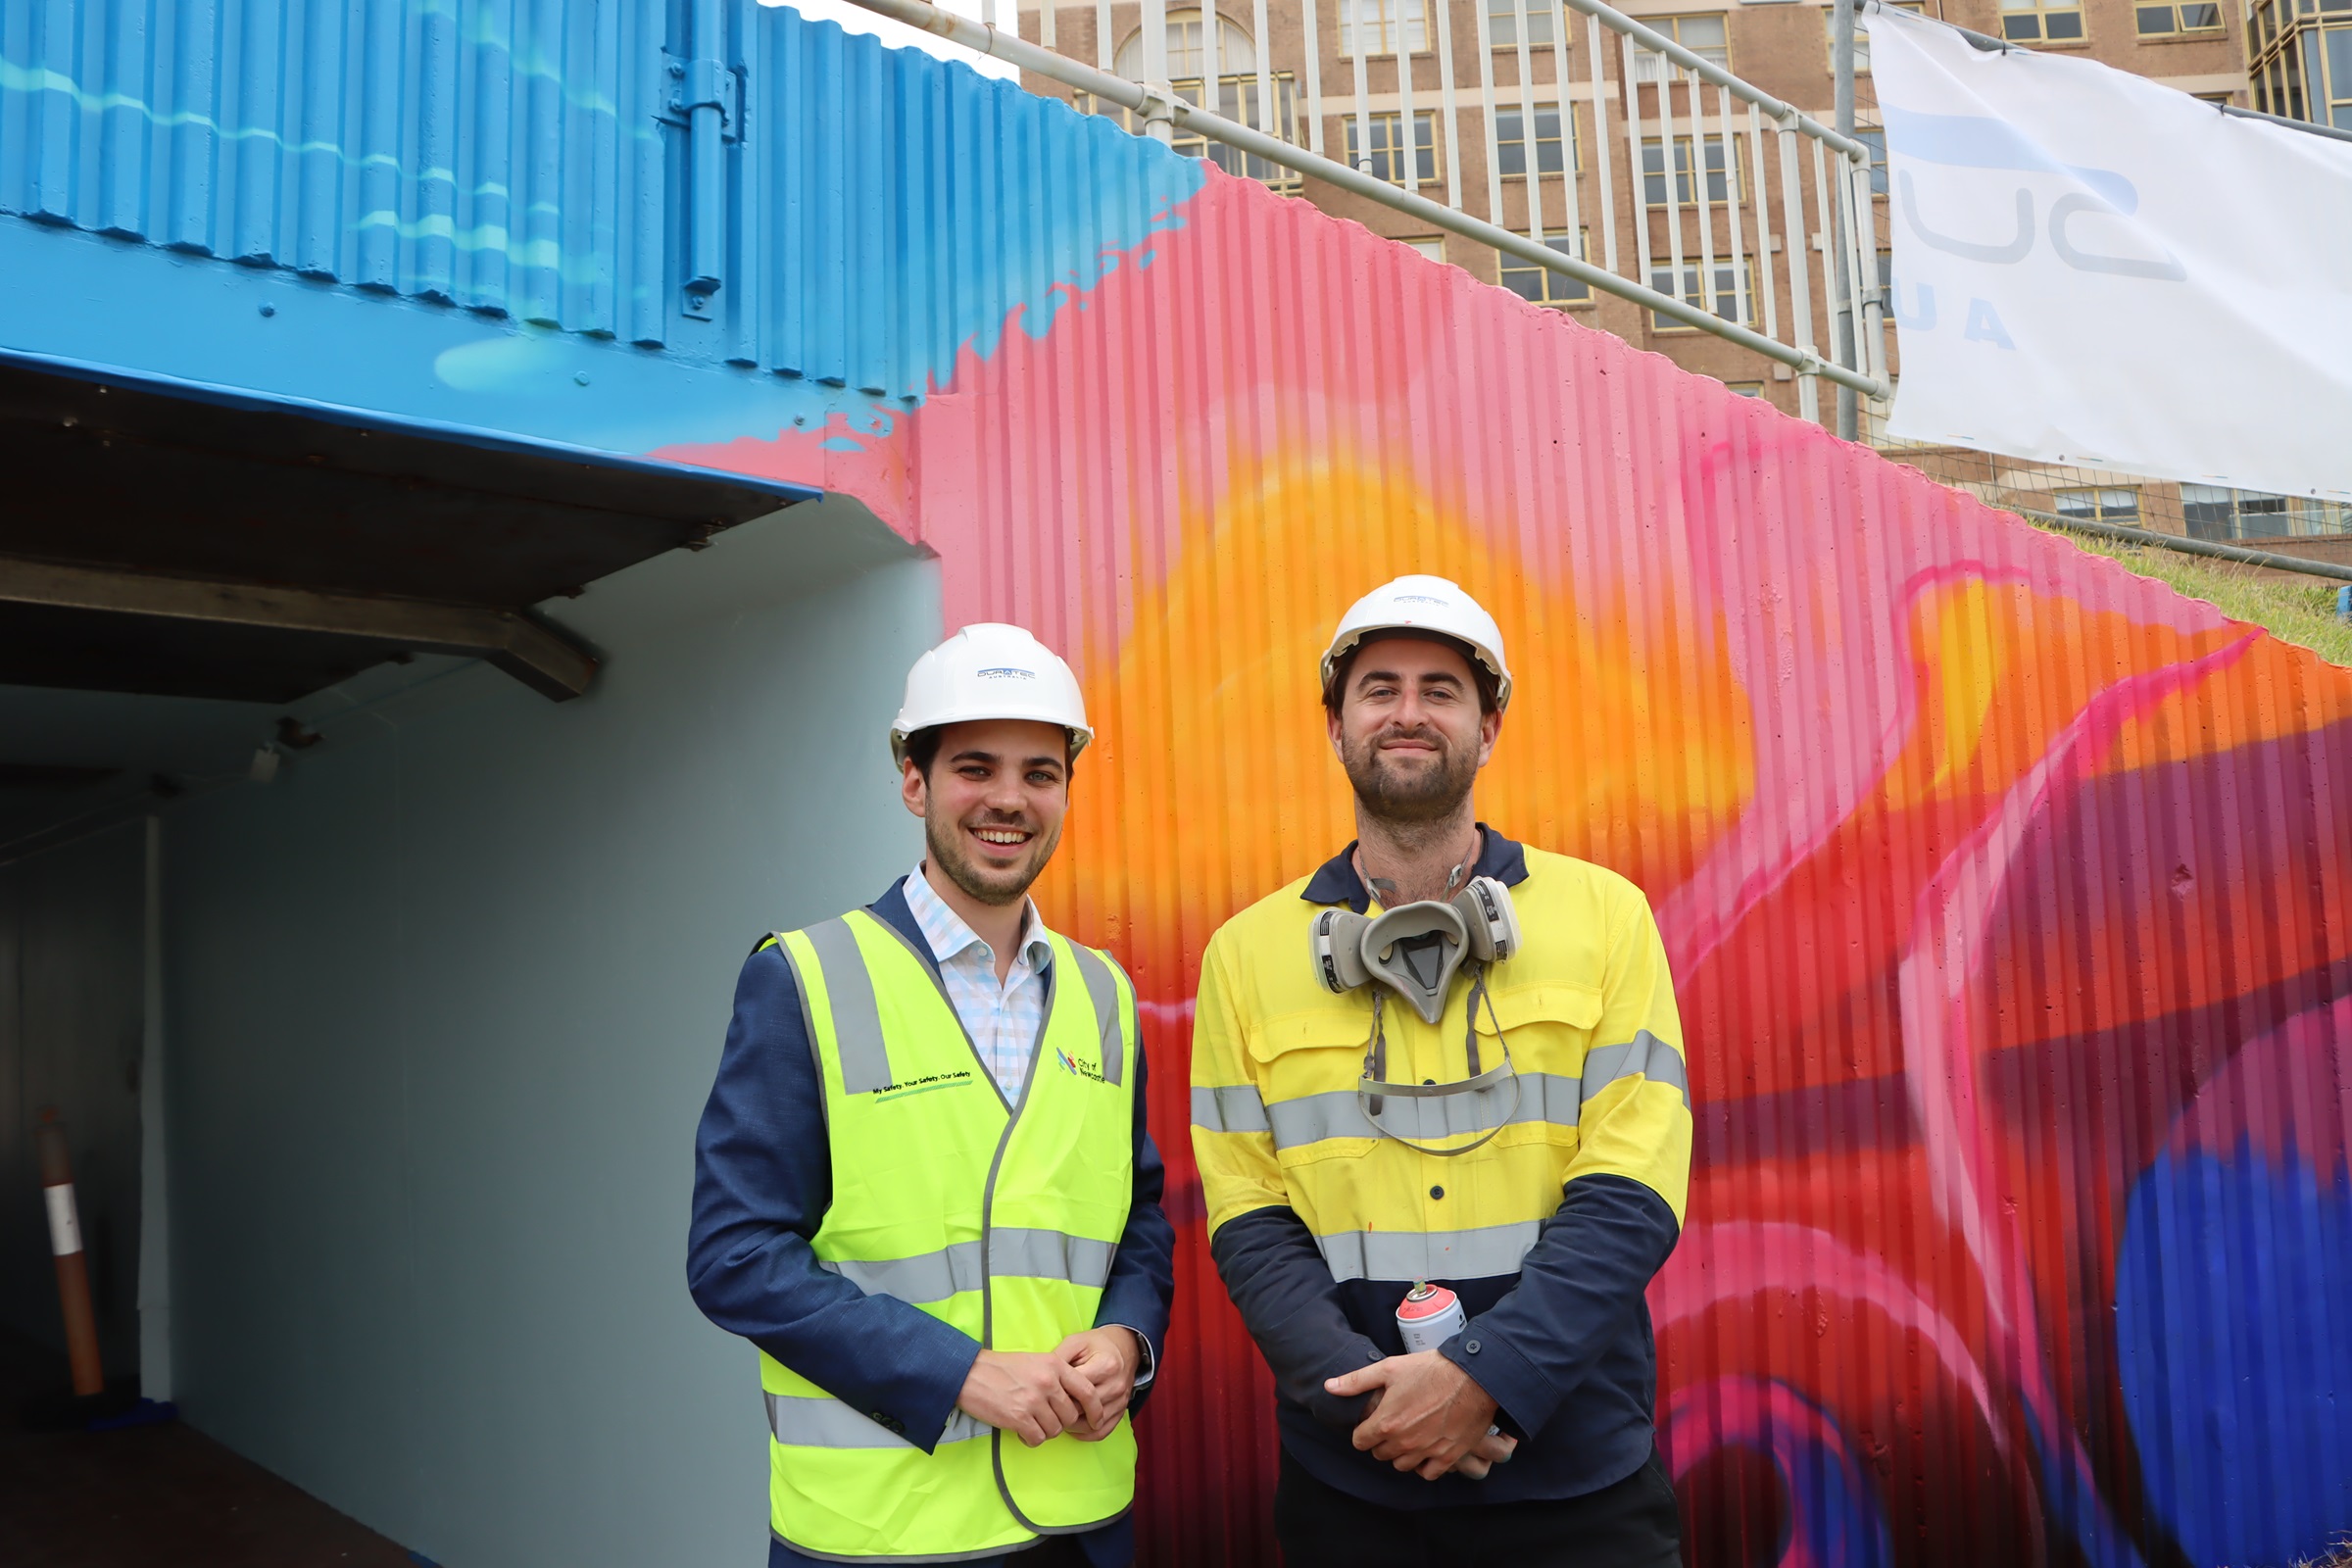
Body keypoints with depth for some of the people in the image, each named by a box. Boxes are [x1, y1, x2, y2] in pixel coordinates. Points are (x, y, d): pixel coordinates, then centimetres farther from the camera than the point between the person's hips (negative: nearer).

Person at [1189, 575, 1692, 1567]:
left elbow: (1632, 1196, -8)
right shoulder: (1247, 954, 1)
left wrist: (1483, 1374, -19)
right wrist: (1366, 1394, -16)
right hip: (1350, 1480, 1)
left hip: (1581, 1477, 0)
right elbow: (1249, 1222, -2)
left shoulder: (1606, 914, -2)